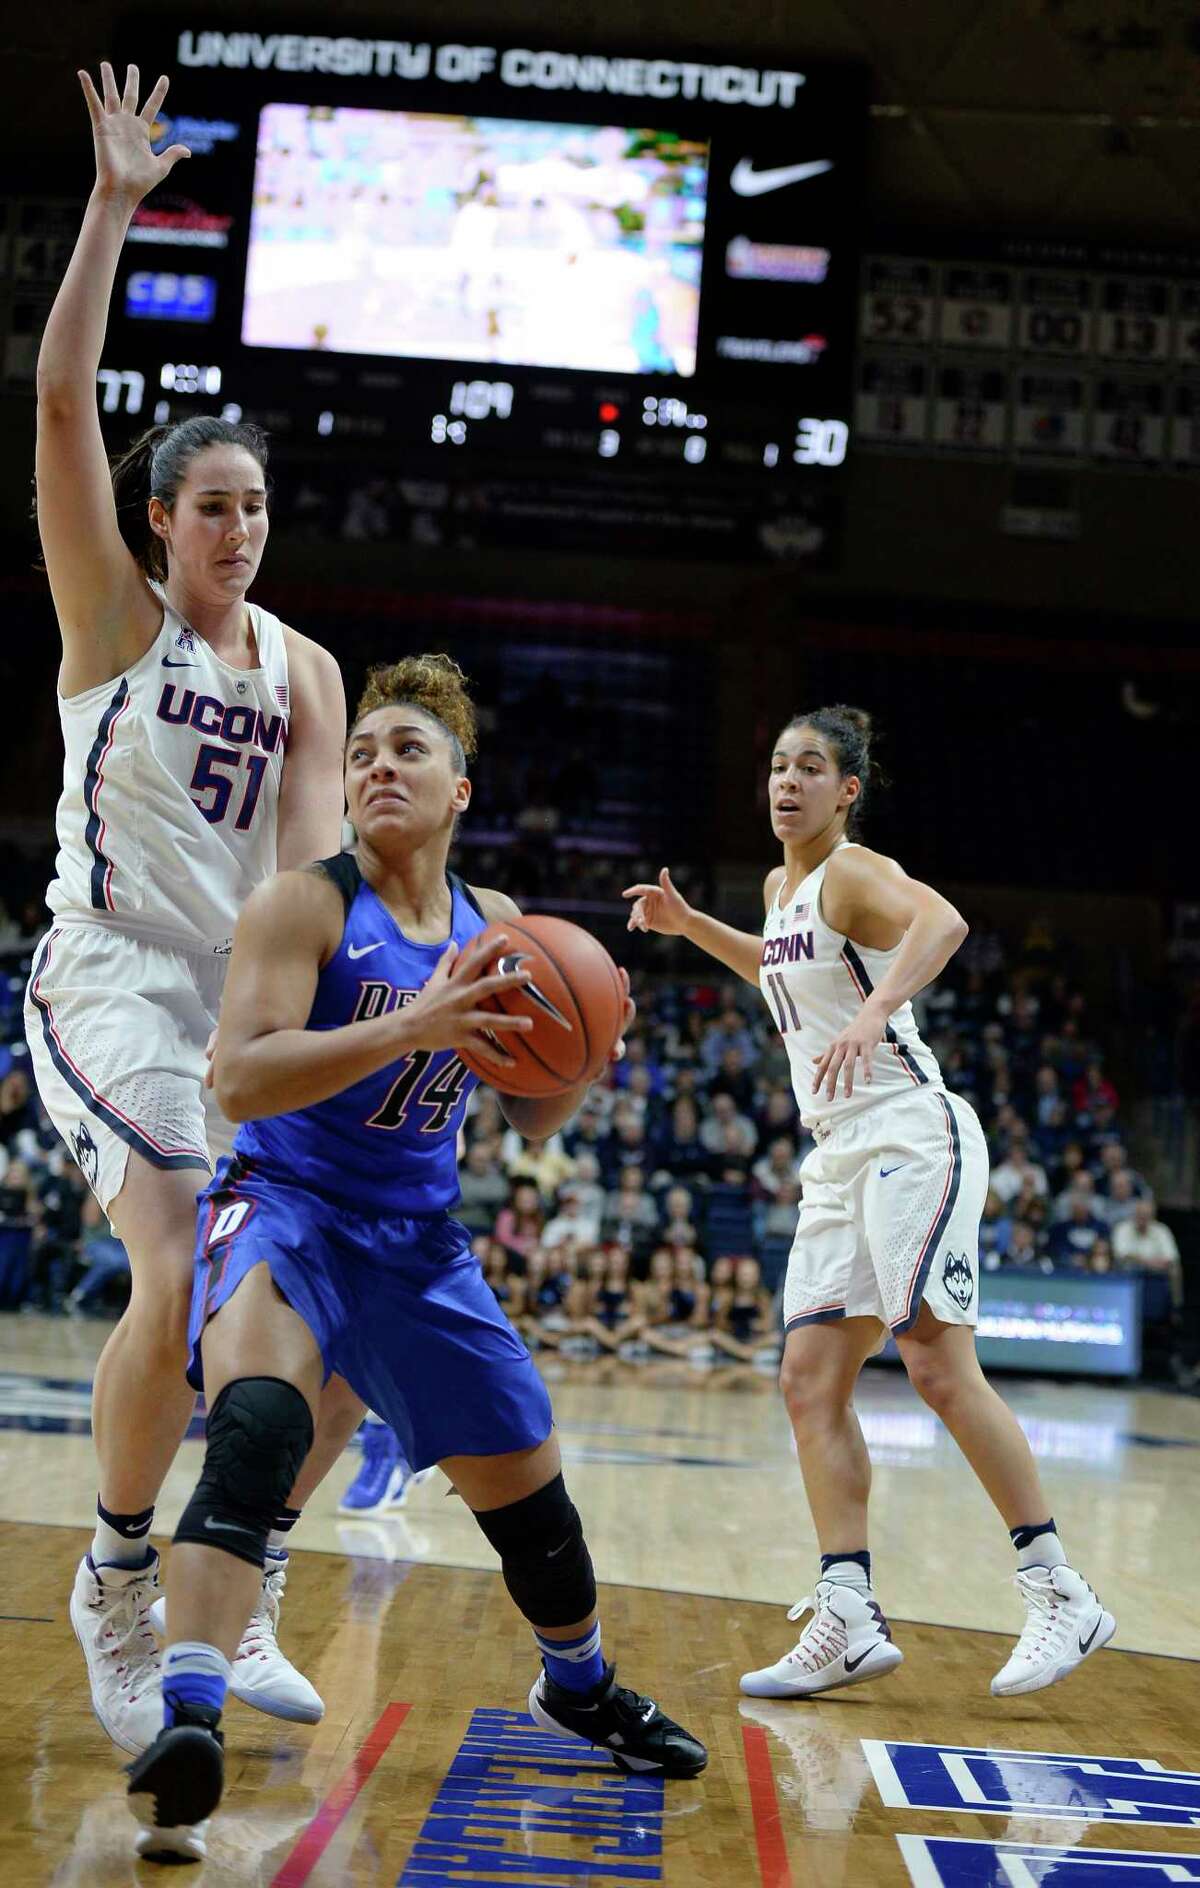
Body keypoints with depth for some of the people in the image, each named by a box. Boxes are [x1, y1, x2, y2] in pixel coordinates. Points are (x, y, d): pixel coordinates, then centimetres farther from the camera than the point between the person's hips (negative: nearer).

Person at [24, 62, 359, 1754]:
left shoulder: (304, 672, 11)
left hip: (252, 996, 5)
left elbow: (313, 860, -2)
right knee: (185, 1278, -25)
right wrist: (114, 206, -13)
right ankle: (117, 1581, -4)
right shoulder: (111, 614, 2)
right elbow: (61, 402, -10)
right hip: (112, 980, -5)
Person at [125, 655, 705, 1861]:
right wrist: (409, 1027, -37)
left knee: (526, 1484, 14)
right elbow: (240, 1079, -27)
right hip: (286, 1208, -5)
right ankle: (186, 1729, -39)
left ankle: (579, 1687, 42)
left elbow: (533, 1118, 9)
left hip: (419, 1238, 6)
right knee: (256, 1425, -36)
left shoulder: (497, 930, 2)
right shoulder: (304, 905, -14)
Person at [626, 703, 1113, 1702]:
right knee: (812, 1381, 1)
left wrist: (876, 1009, -49)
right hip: (840, 1154, 9)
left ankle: (1060, 1593, -5)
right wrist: (690, 926, 26)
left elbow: (942, 920, -33)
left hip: (911, 1135, -9)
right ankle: (850, 1622, 1)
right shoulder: (782, 885, 15)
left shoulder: (854, 872, -10)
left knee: (939, 1364, -14)